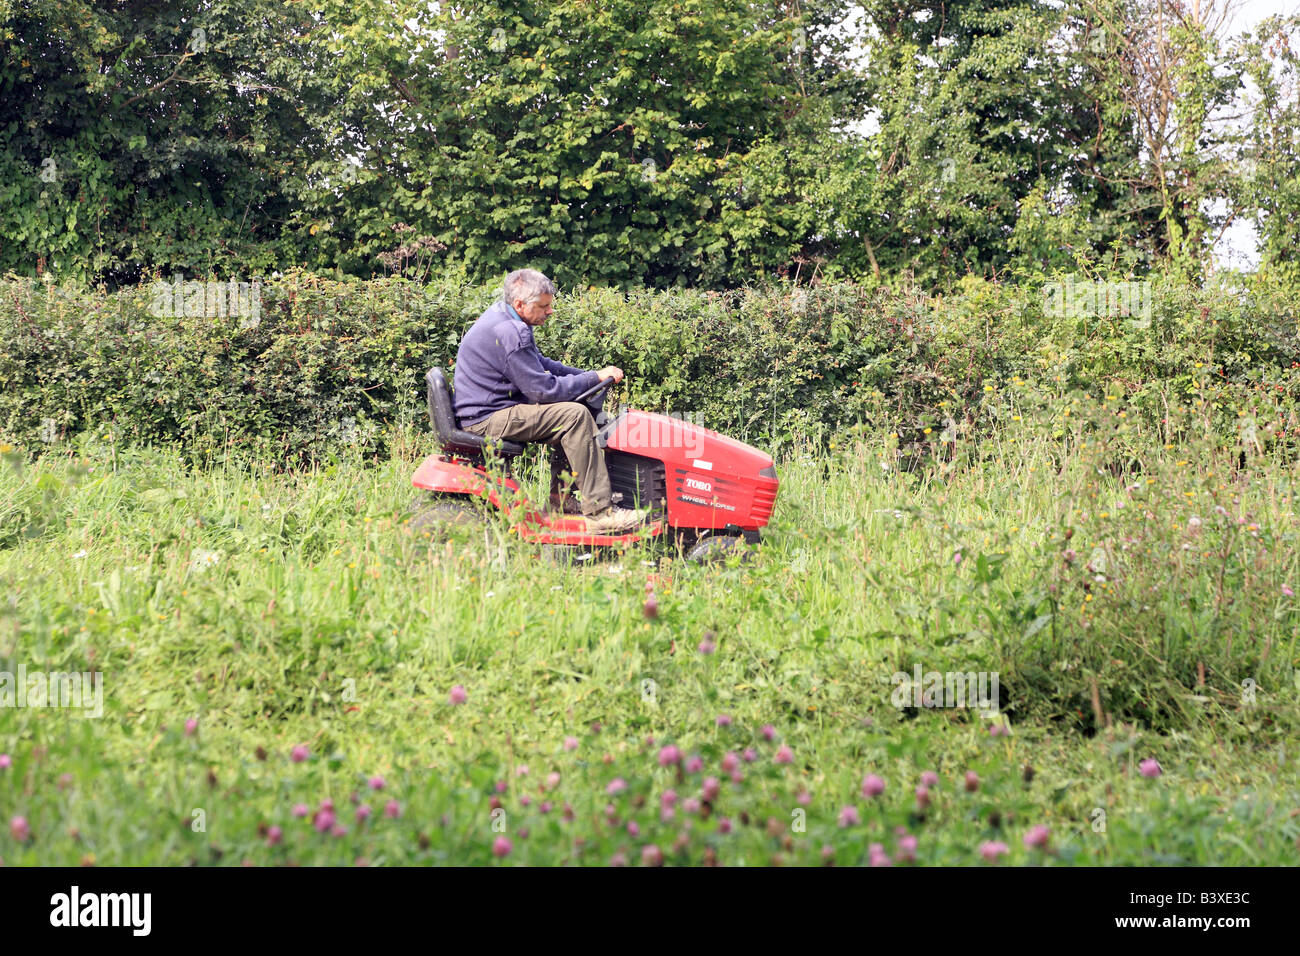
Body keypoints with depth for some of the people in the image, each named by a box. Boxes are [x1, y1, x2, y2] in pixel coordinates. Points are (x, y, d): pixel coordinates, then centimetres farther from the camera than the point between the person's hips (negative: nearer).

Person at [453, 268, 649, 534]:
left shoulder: (501, 314, 11)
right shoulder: (510, 334, -23)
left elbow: (538, 364, 23)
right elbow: (544, 390, -22)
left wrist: (586, 374, 11)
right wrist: (595, 378, -11)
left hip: (491, 408, 11)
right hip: (487, 419, -11)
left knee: (564, 410, 21)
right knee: (575, 415, -18)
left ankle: (558, 495, 17)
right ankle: (599, 512, -20)